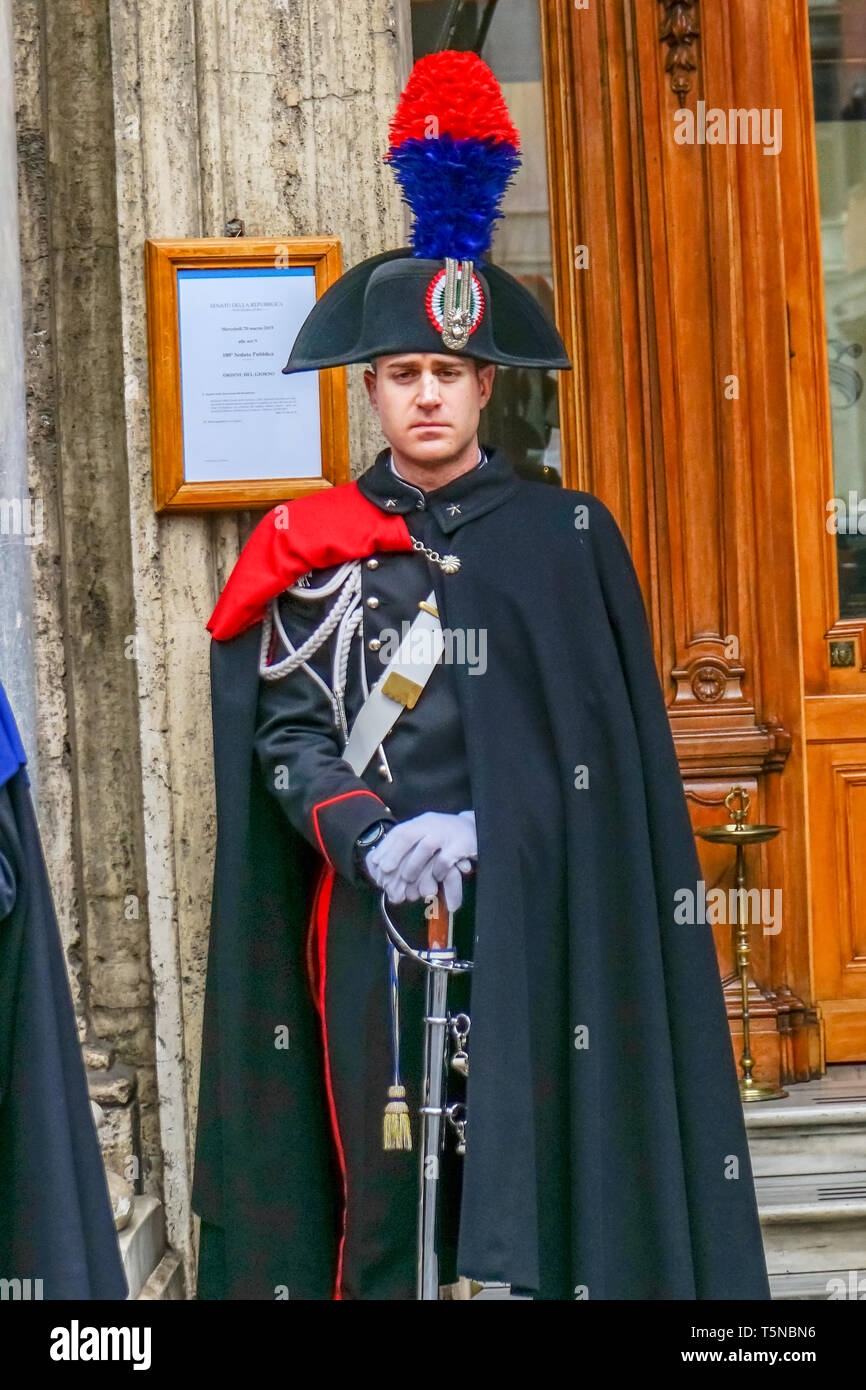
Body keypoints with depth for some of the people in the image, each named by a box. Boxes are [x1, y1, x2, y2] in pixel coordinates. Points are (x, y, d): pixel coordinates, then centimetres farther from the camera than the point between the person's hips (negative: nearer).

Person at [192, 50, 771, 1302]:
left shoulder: (570, 538, 7)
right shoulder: (313, 549, 7)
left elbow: (607, 751, 5)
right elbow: (287, 733, 2)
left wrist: (483, 833, -7)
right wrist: (376, 834, -14)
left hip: (530, 919, 0)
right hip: (372, 919, 0)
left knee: (535, 1182, 2)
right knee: (382, 1193, 4)